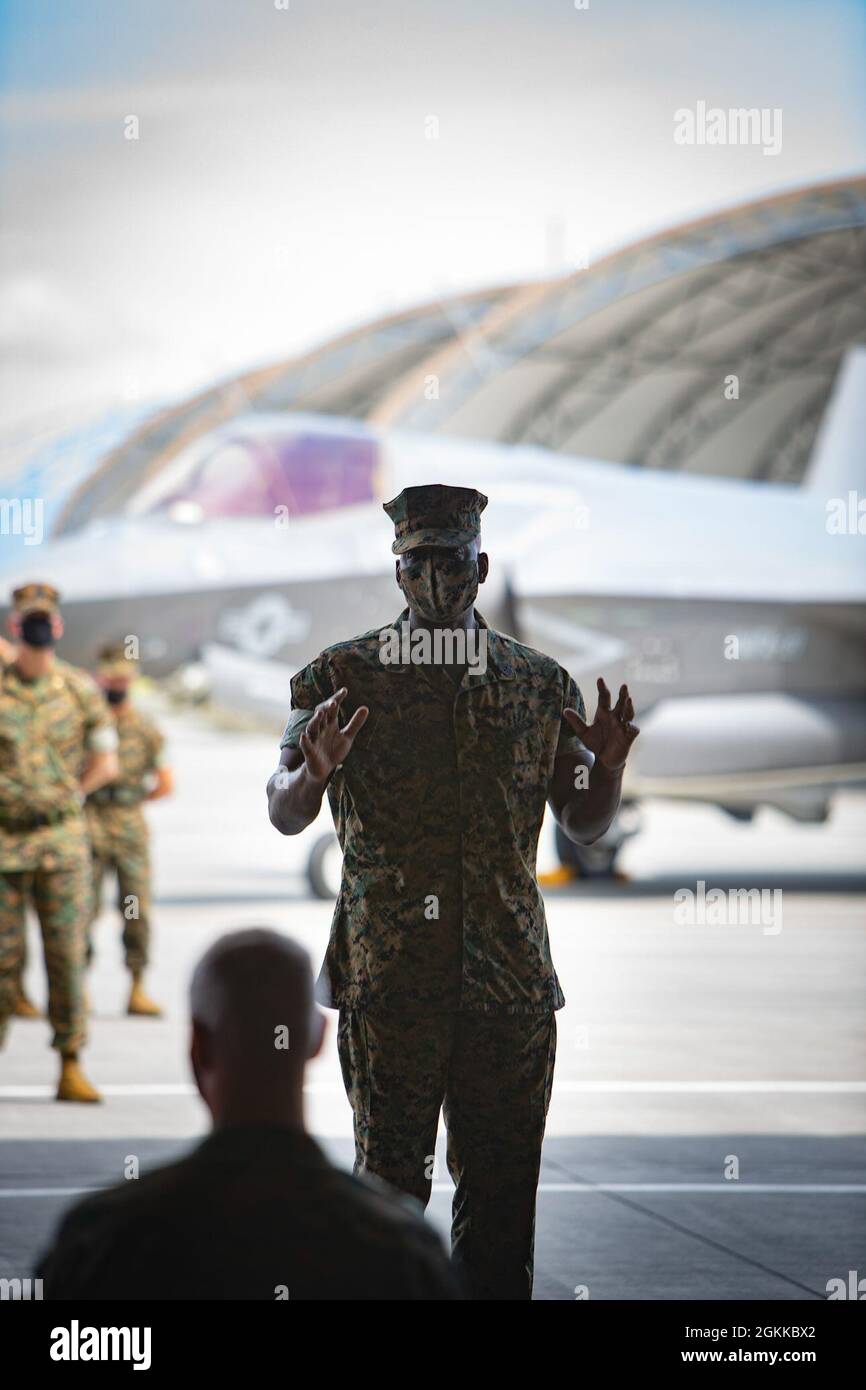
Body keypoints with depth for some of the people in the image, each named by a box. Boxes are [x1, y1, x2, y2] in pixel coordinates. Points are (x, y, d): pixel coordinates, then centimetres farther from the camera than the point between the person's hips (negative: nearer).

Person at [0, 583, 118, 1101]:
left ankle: (72, 1068, 2)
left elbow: (106, 762, 9)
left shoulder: (81, 689, 2)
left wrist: (66, 797, 4)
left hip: (63, 841, 1)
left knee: (67, 954, -1)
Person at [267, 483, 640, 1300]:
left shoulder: (541, 685, 10)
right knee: (390, 1179, 0)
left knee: (502, 1185, 5)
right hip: (387, 976, -2)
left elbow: (583, 825, 14)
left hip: (510, 978, 2)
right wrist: (314, 775, -21)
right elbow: (283, 816, 1)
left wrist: (608, 766, -7)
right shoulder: (338, 677, 3)